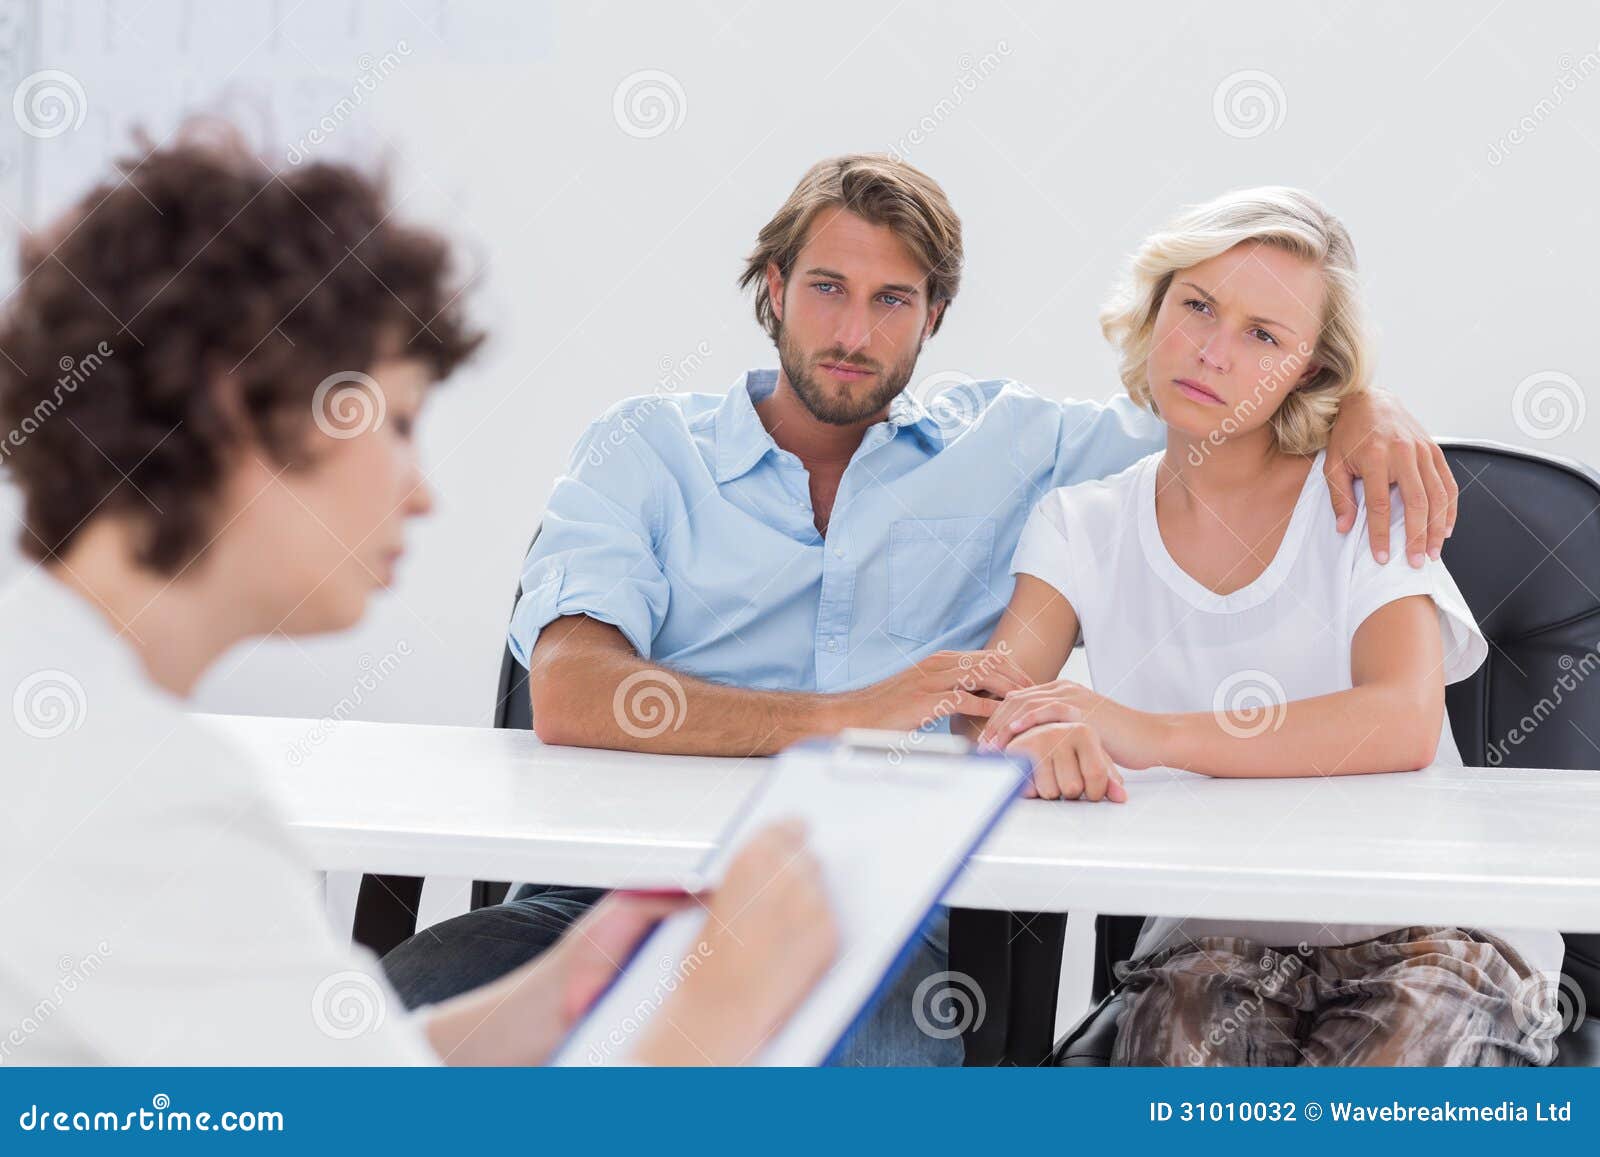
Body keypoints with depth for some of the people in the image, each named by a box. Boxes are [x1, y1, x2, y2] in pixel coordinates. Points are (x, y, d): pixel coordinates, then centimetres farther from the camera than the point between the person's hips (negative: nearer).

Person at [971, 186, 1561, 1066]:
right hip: (1213, 938, 1)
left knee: (1392, 1055, -32)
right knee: (1185, 1039, -31)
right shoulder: (1082, 526, 10)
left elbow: (1403, 726, -18)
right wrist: (1044, 742, -31)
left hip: (1423, 929, -1)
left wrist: (1155, 735, -29)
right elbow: (992, 696, -6)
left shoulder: (1361, 502, -1)